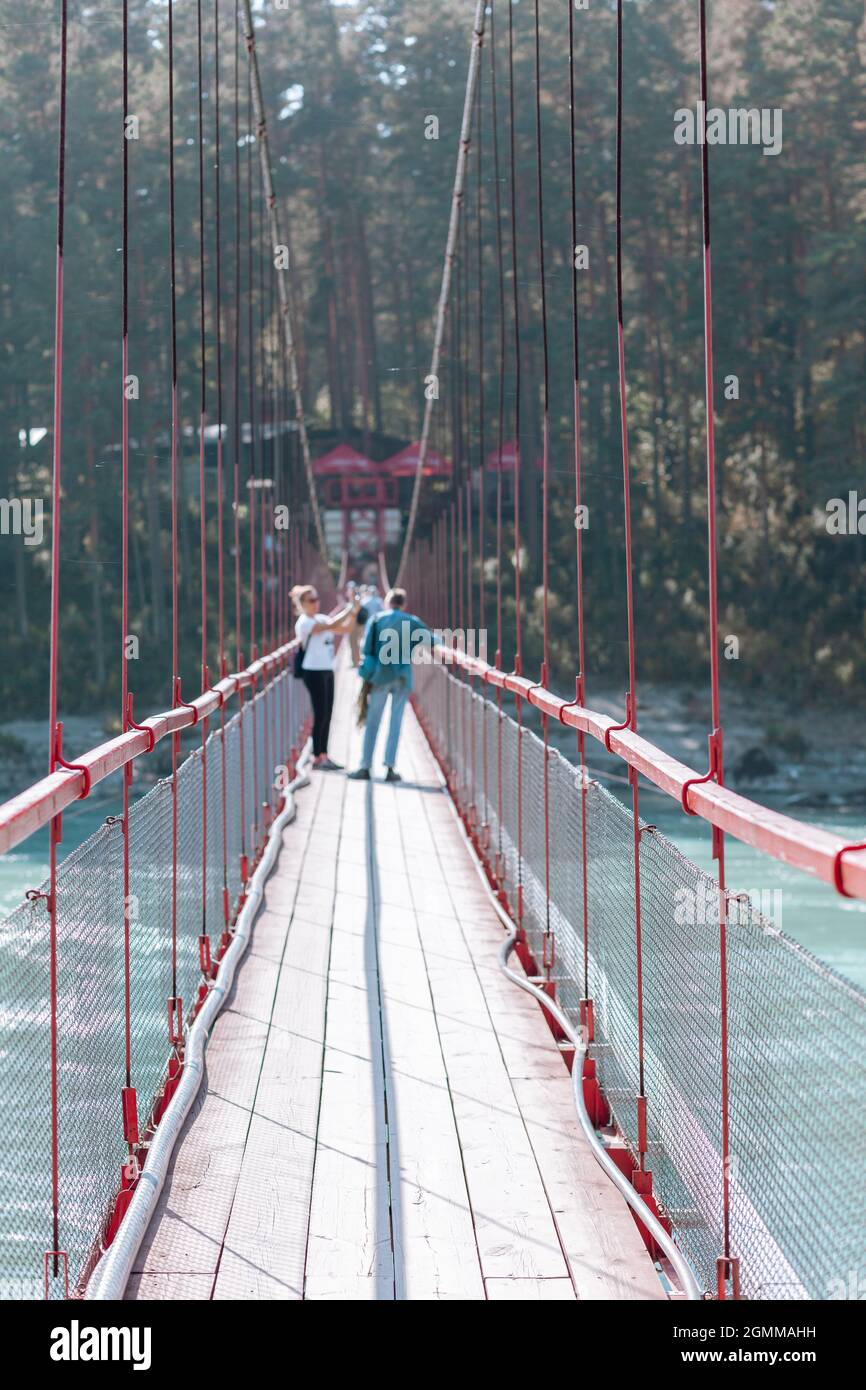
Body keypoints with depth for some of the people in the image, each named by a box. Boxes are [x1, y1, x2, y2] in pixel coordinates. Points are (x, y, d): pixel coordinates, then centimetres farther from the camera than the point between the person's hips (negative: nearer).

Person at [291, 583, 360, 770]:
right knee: (320, 715, -6)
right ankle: (317, 758, 0)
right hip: (314, 672, -8)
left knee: (327, 715, 9)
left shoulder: (321, 618, 12)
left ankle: (324, 756, 15)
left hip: (327, 671, 8)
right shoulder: (304, 622, -13)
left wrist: (353, 612, -3)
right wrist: (349, 610, -18)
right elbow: (331, 626, -24)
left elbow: (345, 628, 12)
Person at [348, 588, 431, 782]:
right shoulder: (412, 622, 4)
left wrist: (366, 675, 1)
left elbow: (367, 648, -3)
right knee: (395, 722, 3)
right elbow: (430, 638, 8)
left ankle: (365, 767, 2)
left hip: (380, 676, -1)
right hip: (403, 676, 1)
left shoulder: (376, 620, 2)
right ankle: (390, 768, -1)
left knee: (373, 722, 3)